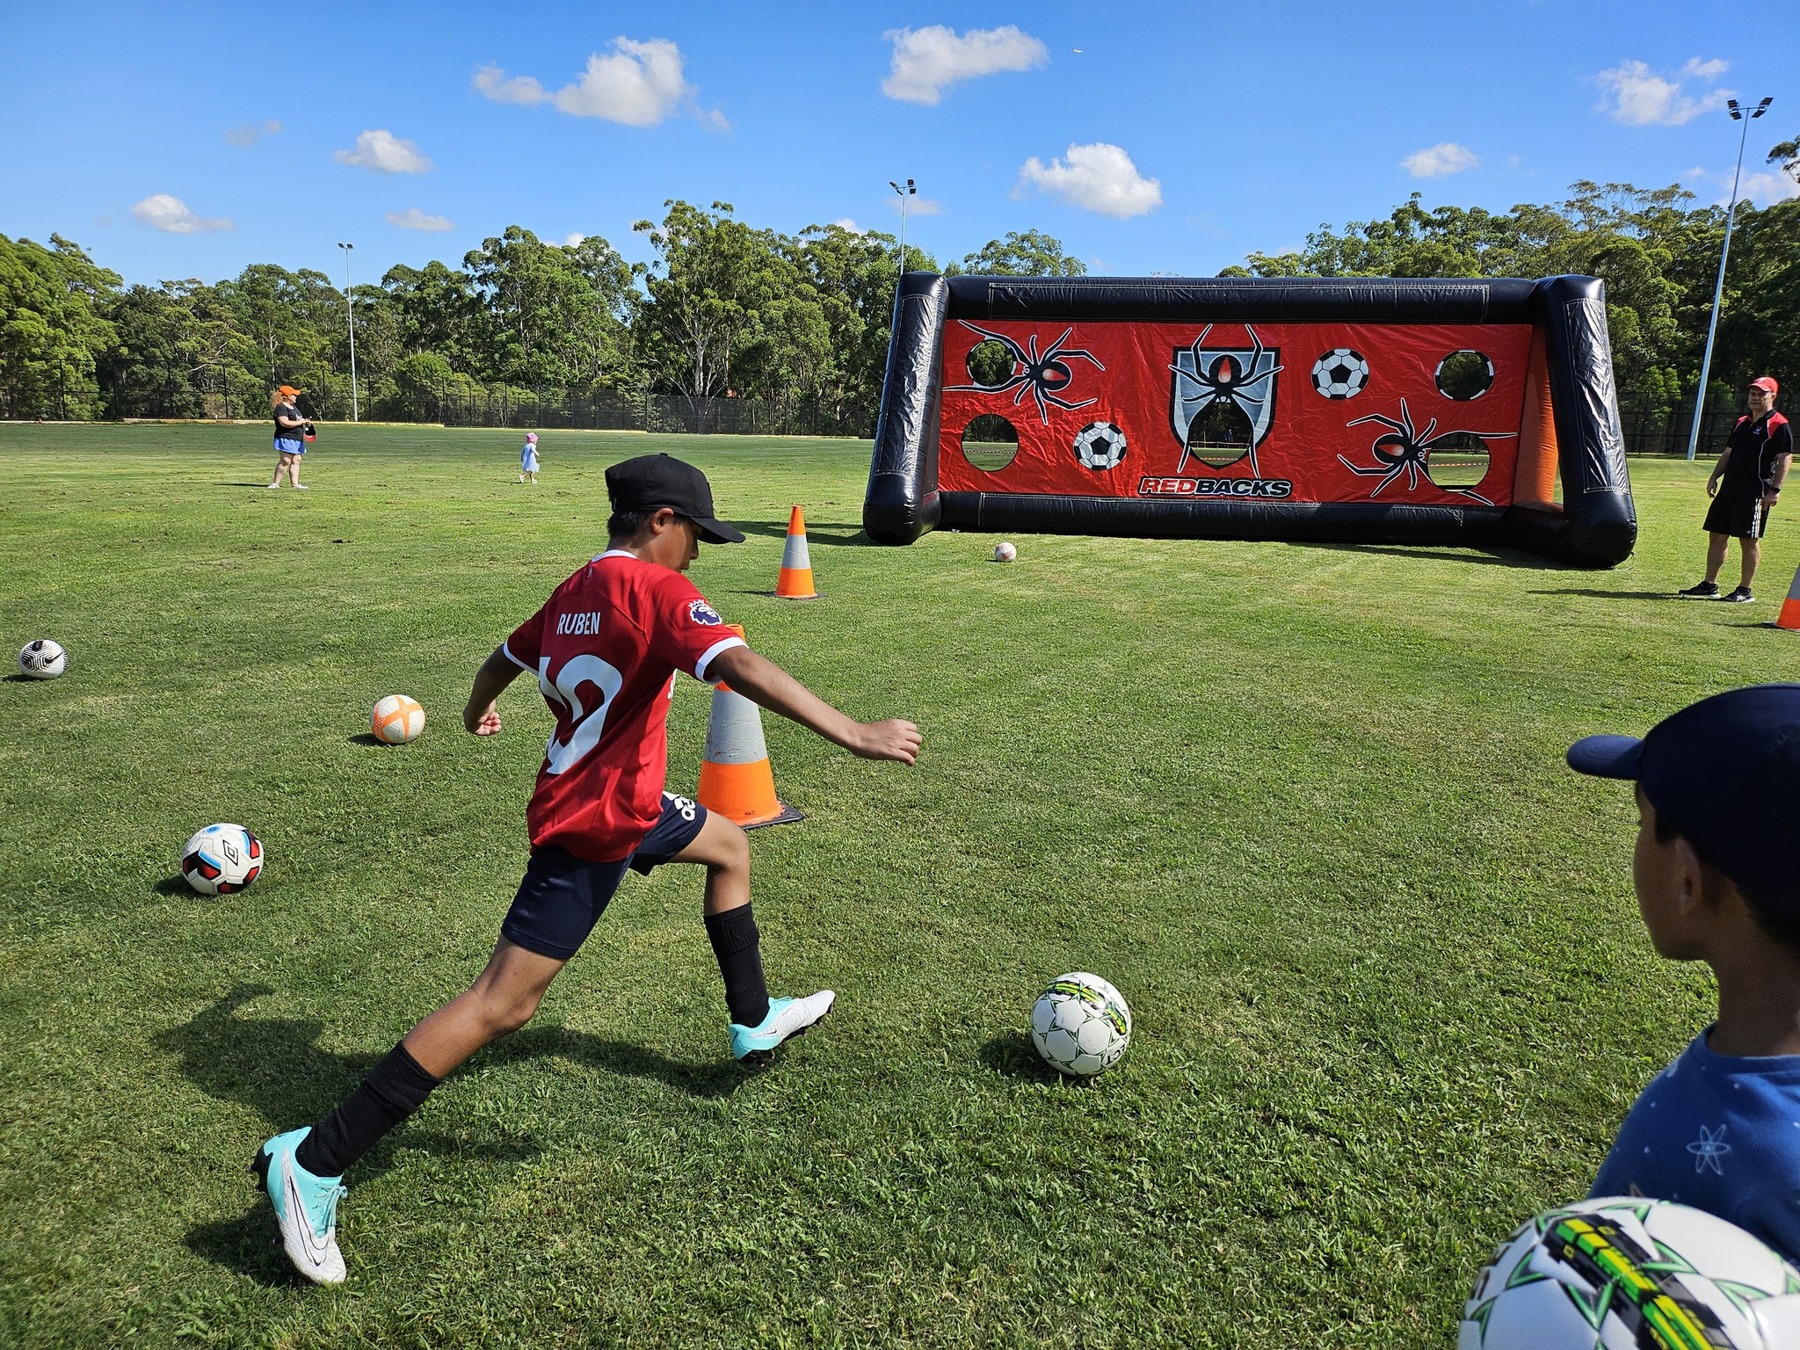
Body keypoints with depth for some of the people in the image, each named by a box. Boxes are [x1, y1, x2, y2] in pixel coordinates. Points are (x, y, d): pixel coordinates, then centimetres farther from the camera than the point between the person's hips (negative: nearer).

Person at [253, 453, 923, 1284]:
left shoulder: (576, 591, 7)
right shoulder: (657, 589, -18)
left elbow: (504, 659, 21)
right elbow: (739, 668, -32)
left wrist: (479, 709, 43)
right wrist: (854, 735, -33)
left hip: (625, 801, 10)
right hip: (596, 826, -10)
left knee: (729, 847, 27)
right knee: (503, 1003, -8)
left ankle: (753, 1023, 38)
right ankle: (314, 1162, -3)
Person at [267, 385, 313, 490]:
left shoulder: (294, 406, 19)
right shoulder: (281, 407, -12)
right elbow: (284, 422, -24)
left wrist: (305, 422, 14)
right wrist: (300, 422, -18)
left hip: (297, 439, 10)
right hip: (286, 439, -10)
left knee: (296, 461, 5)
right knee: (285, 461, -13)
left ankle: (295, 483, 5)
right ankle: (275, 483, -9)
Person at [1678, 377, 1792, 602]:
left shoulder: (1779, 425, -6)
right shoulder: (1742, 422, 17)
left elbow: (1785, 459, -11)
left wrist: (1774, 489, -18)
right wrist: (1714, 477, 12)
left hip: (1755, 493, -8)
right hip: (1729, 489, 8)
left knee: (1749, 540, -4)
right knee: (1717, 536, 8)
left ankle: (1745, 591, 2)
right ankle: (1709, 586, 15)